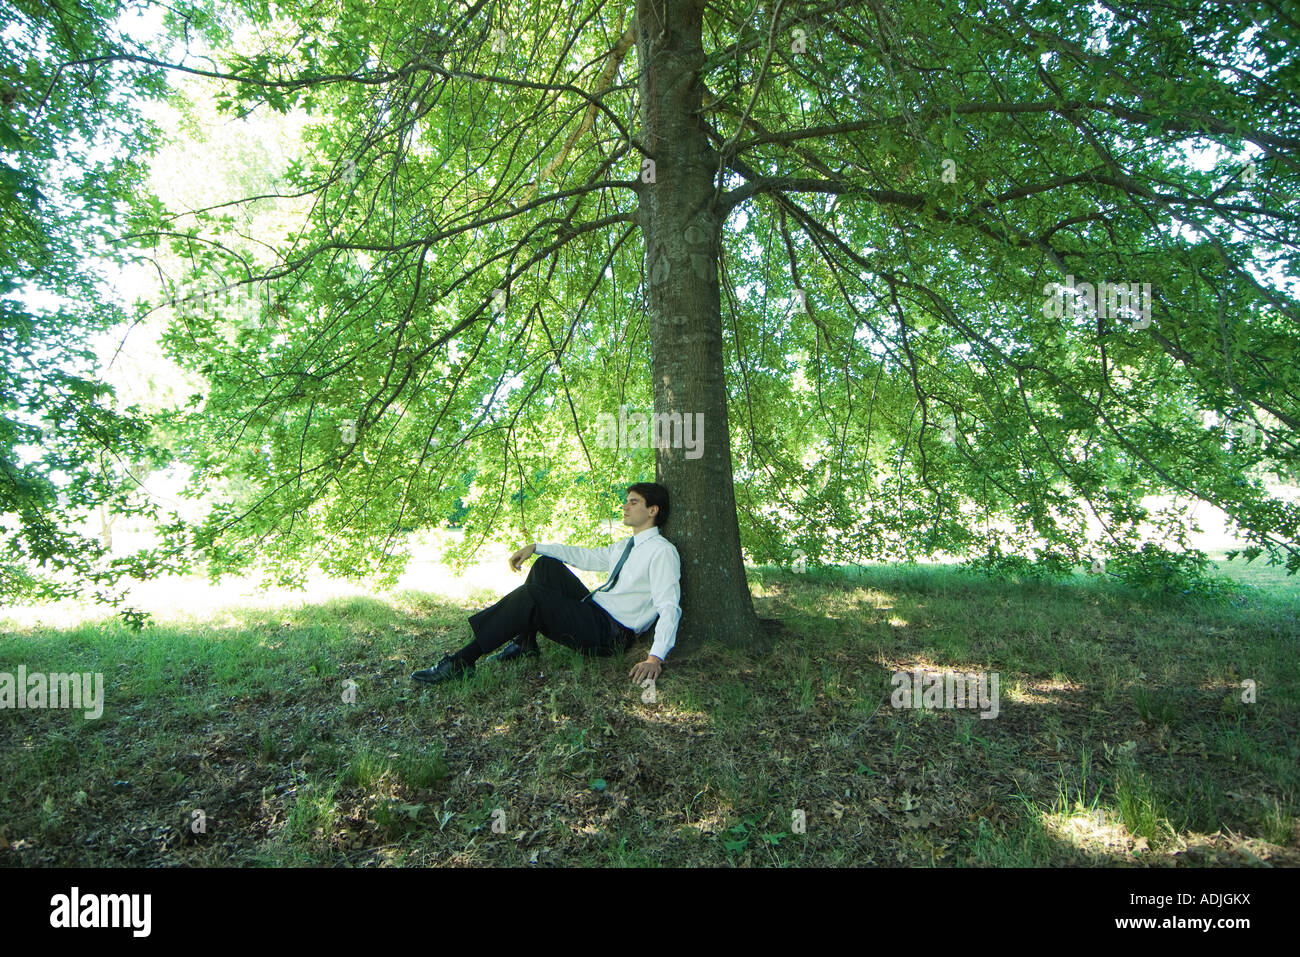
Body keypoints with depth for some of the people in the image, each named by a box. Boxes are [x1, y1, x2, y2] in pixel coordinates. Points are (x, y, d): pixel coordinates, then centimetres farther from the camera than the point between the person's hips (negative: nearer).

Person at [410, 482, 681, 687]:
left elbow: (670, 608, -21)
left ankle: (462, 662, -16)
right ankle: (525, 644, 2)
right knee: (546, 565, 5)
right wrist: (535, 547, 14)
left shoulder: (662, 551, -11)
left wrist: (656, 657, -34)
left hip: (609, 633, -9)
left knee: (530, 594, -22)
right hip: (594, 612, 9)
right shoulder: (625, 546, 19)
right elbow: (586, 556, 24)